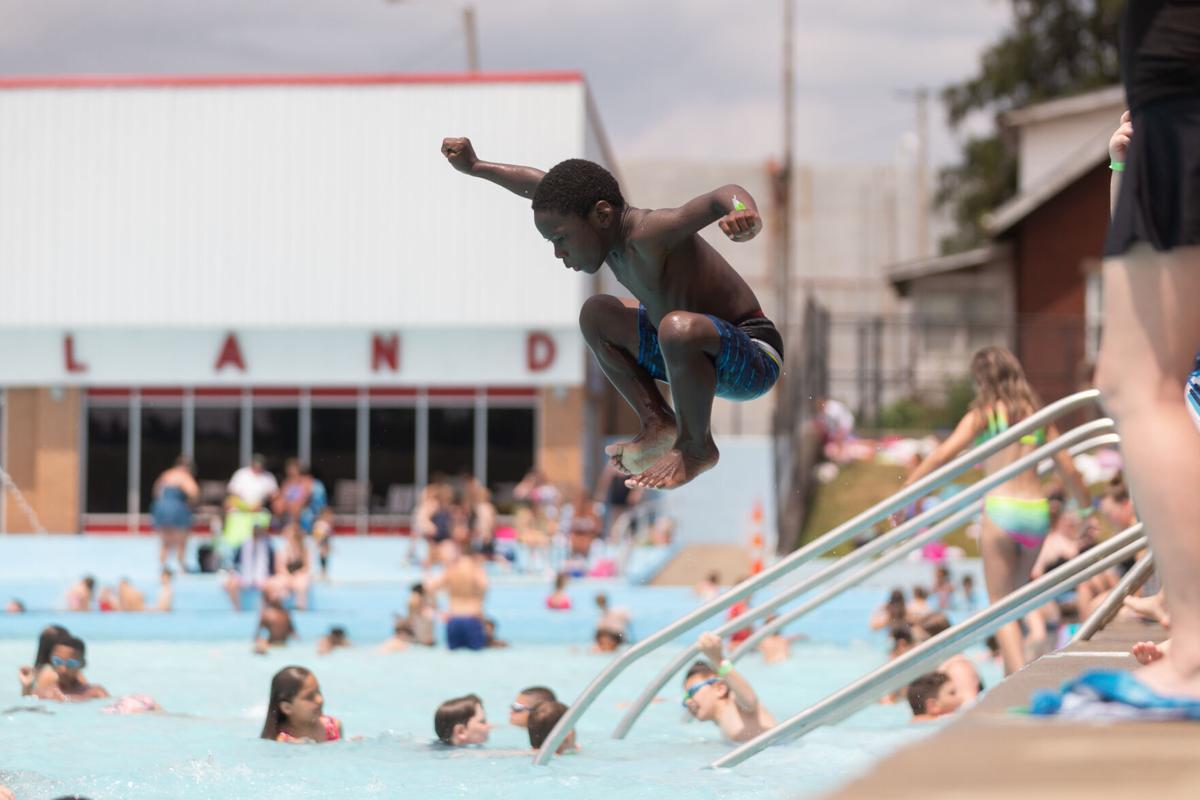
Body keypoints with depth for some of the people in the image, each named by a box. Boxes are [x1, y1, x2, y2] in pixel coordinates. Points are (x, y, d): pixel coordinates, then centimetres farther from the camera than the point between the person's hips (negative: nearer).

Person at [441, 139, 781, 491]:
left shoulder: (649, 233, -28)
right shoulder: (602, 220, 0)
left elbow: (724, 196, -45)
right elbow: (540, 185, 19)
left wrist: (745, 214, -66)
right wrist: (475, 167, 24)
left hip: (756, 360, -10)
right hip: (701, 352, 10)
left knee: (678, 328, -40)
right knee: (596, 314, 17)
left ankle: (696, 448, -15)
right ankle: (658, 425, 9)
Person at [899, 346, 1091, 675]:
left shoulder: (983, 415, 0)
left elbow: (944, 454, -11)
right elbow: (1069, 470, 14)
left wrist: (906, 489, -10)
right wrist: (1087, 510, 26)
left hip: (1001, 512, -4)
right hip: (1037, 512, 5)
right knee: (1015, 596, 19)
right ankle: (1011, 679, 19)